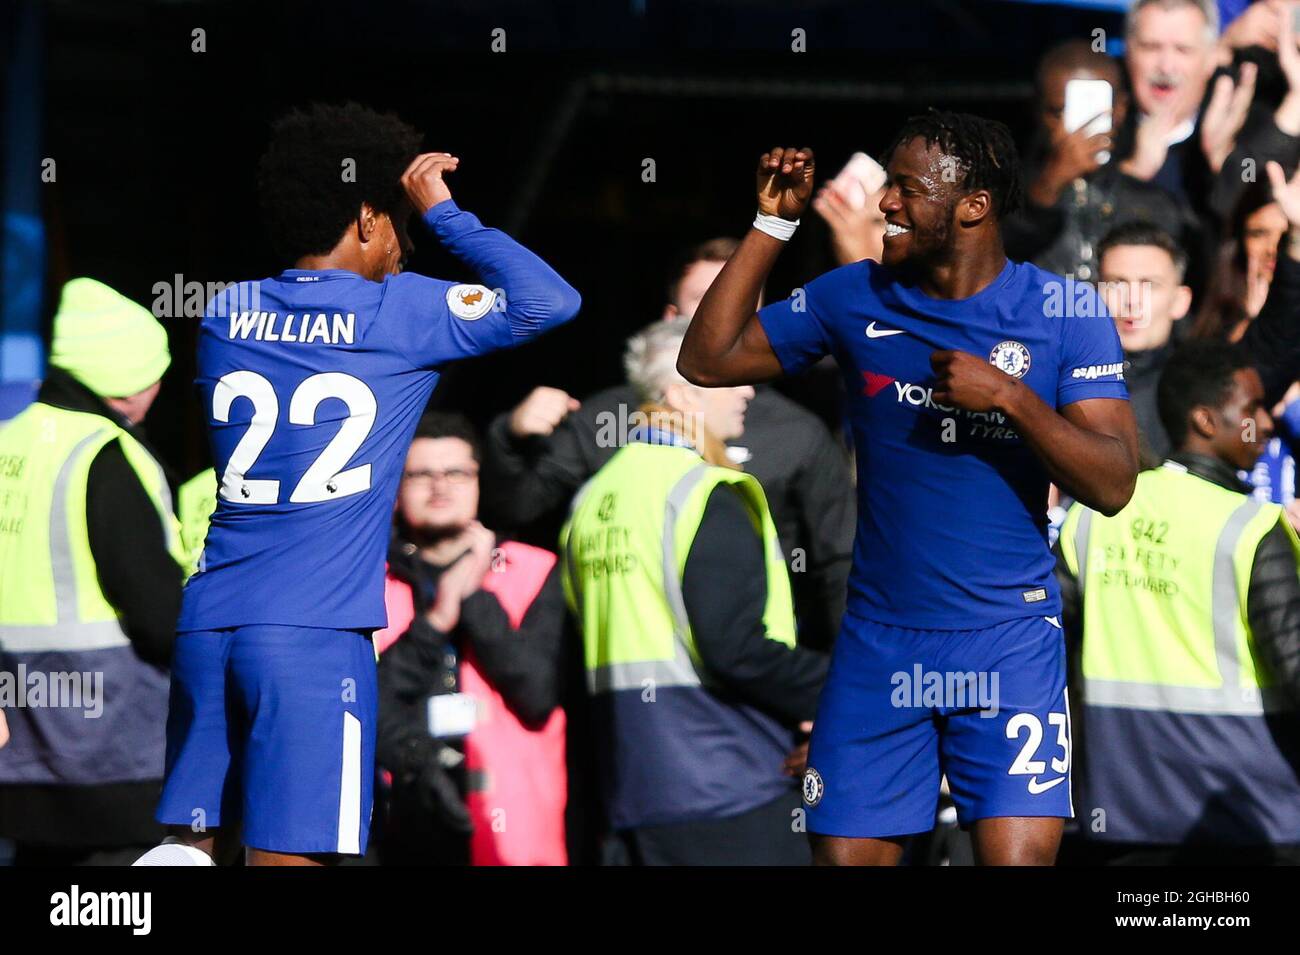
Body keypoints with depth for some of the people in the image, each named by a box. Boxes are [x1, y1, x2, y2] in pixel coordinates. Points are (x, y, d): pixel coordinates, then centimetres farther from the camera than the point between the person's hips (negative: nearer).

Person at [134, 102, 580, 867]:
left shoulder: (227, 314, 12)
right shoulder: (397, 313, -4)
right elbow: (551, 301, -4)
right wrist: (443, 212, 5)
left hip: (207, 624, 5)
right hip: (316, 633, -5)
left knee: (196, 839, 13)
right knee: (289, 853, -5)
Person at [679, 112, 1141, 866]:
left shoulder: (1065, 315, -4)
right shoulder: (856, 297, 4)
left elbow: (1113, 485, -9)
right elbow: (707, 360, 5)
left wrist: (1010, 396, -21)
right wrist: (773, 225, 0)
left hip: (1009, 642, -3)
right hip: (880, 641, 3)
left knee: (1018, 858, -17)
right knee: (846, 853, 2)